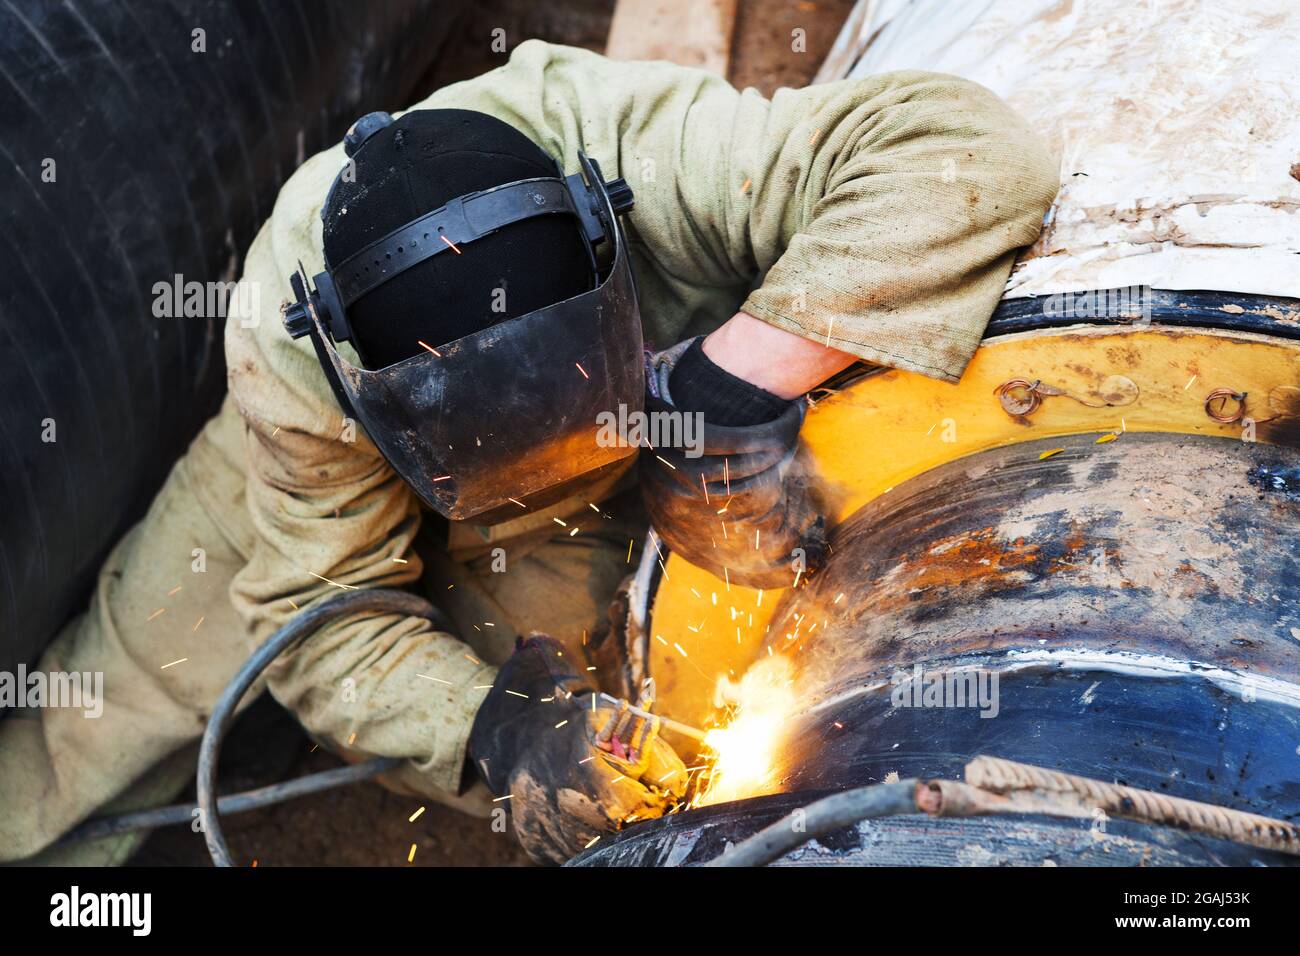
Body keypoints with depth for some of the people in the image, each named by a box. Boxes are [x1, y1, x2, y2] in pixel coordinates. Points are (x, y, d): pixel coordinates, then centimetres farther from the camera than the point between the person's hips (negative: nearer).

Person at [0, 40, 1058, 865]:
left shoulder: (640, 153, -45)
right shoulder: (286, 349, -38)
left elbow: (968, 152, -52)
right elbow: (324, 618, -26)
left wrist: (733, 384, -57)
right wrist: (494, 732, -43)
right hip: (329, 449, 0)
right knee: (142, 670, 4)